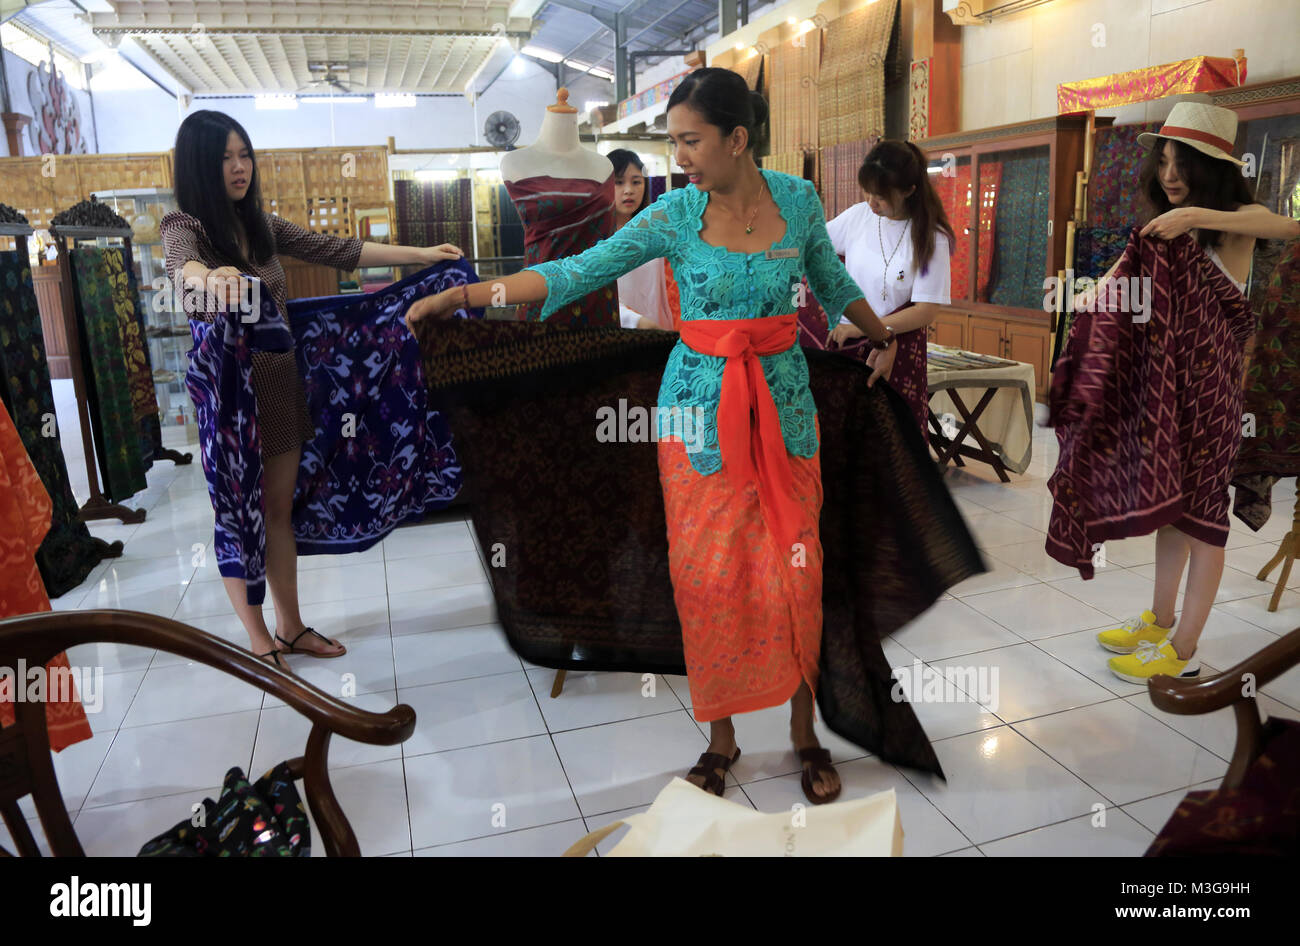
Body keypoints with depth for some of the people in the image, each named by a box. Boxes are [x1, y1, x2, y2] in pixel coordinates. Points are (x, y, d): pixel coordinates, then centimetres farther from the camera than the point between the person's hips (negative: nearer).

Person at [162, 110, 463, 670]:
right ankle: (258, 638, 19)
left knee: (279, 509, 13)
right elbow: (181, 264, -33)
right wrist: (209, 278, -58)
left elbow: (336, 251, 8)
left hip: (280, 383, 6)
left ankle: (290, 627, 25)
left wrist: (422, 254, 5)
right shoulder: (184, 225, -10)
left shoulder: (262, 225, 9)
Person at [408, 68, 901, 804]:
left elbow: (834, 281, 17)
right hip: (700, 410, -1)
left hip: (784, 405, 1)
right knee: (708, 576, 3)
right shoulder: (676, 215, -6)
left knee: (791, 571, 3)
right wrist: (464, 294, -17)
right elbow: (578, 272, -11)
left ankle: (805, 730, 23)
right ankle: (721, 737, 21)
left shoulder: (799, 200, -1)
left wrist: (885, 339, 28)